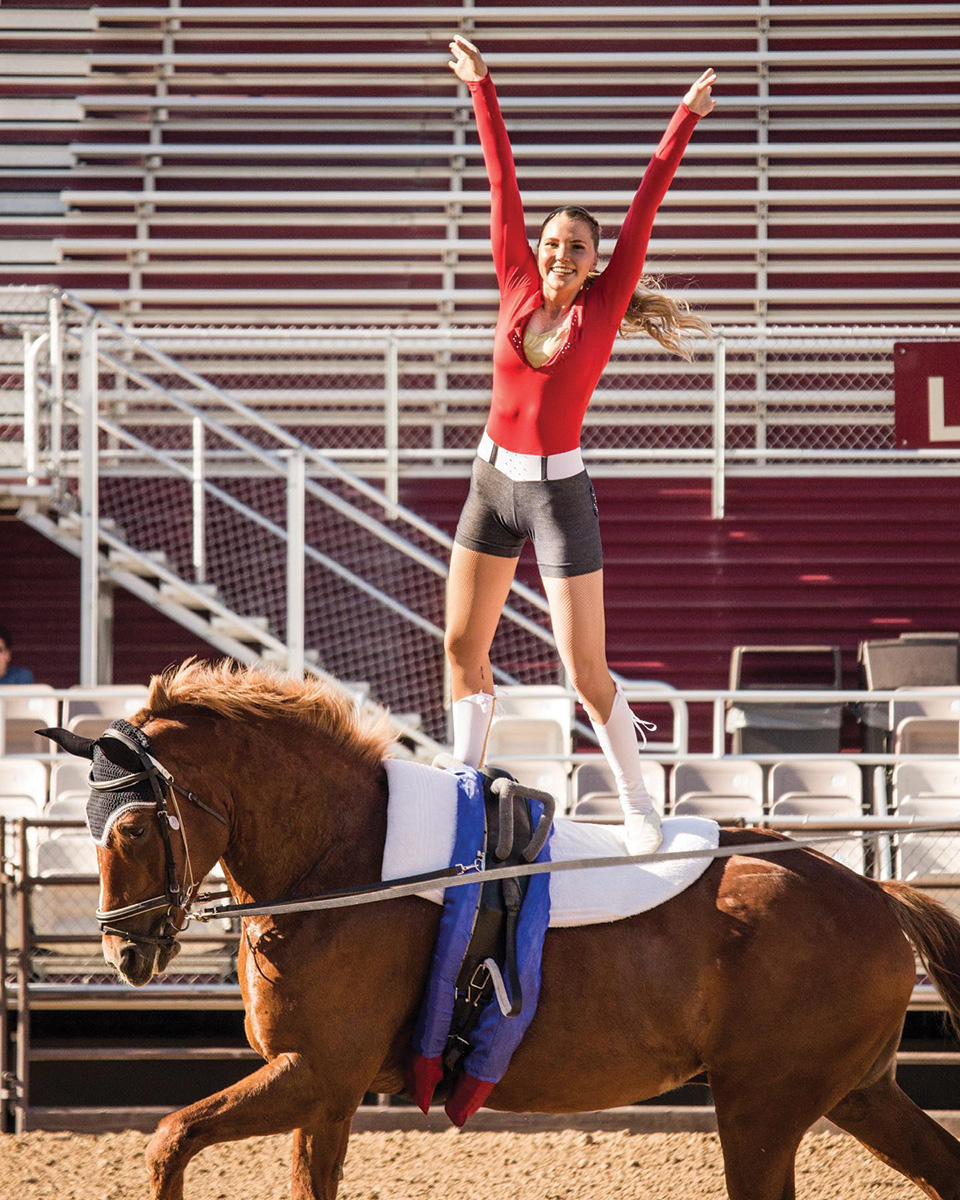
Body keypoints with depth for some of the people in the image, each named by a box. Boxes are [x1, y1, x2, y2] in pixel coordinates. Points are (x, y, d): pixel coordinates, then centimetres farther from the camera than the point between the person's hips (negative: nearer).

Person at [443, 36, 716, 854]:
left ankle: (639, 806, 9)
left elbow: (644, 210, -8)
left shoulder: (603, 308, -7)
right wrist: (483, 92, 9)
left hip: (559, 495, -4)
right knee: (463, 646, 10)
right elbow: (503, 187, 3)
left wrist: (685, 122, -9)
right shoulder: (519, 289, 0)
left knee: (587, 673, -4)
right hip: (493, 485, 4)